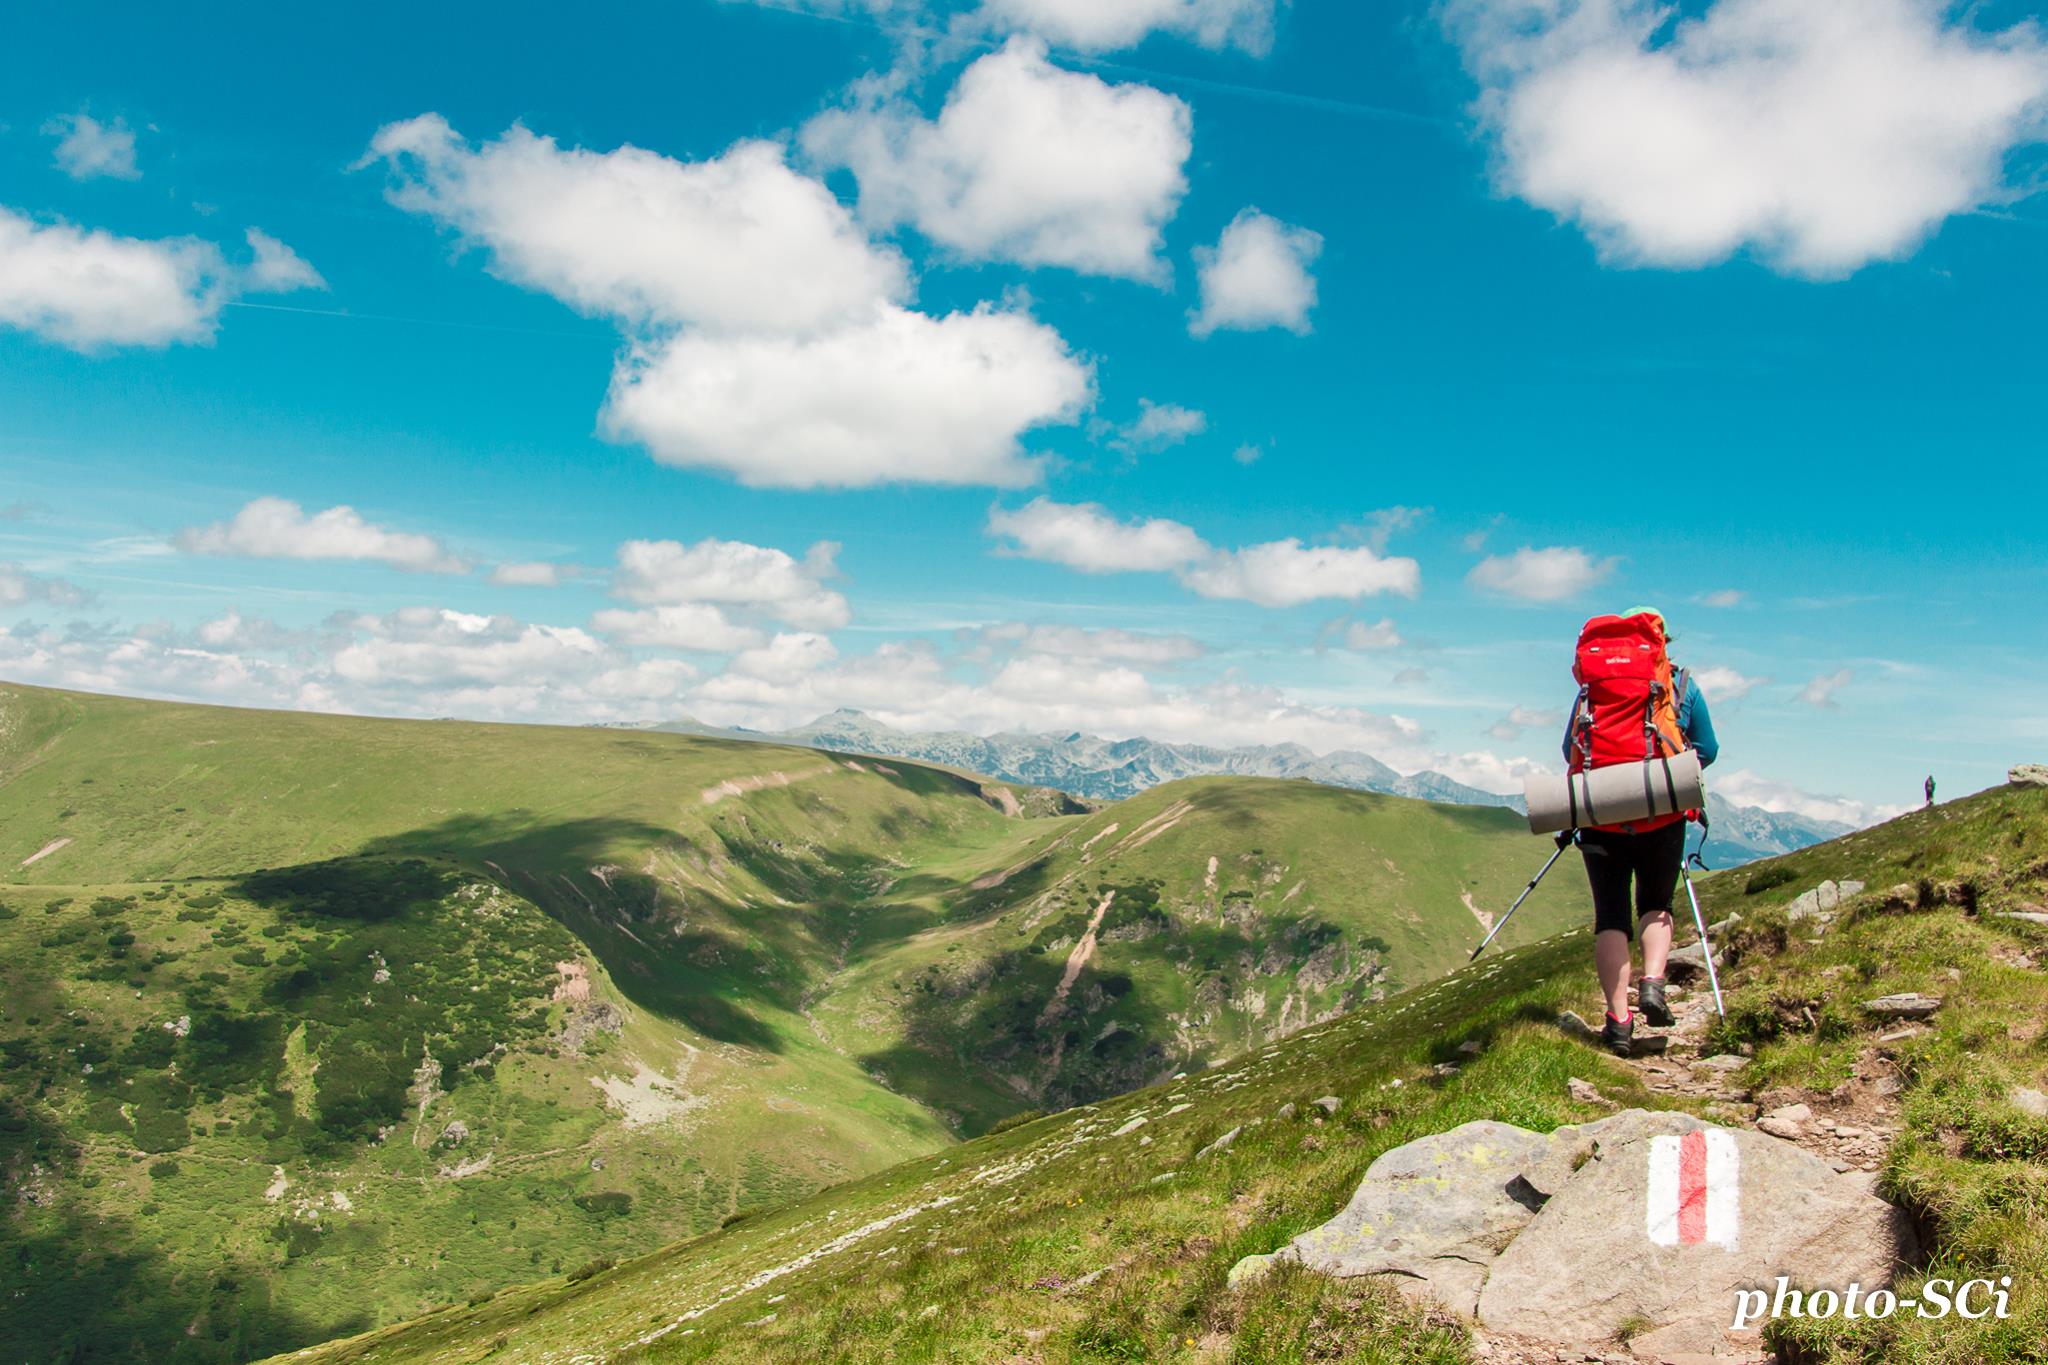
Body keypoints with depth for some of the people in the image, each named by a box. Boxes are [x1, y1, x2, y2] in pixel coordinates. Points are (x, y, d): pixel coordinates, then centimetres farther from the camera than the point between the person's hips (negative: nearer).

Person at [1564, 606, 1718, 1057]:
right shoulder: (1682, 683, 6)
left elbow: (1569, 749, 10)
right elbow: (1707, 750, 11)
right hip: (1662, 815, 0)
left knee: (1610, 916, 5)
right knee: (1656, 905, 20)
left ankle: (1618, 1019, -3)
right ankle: (1652, 983, -4)